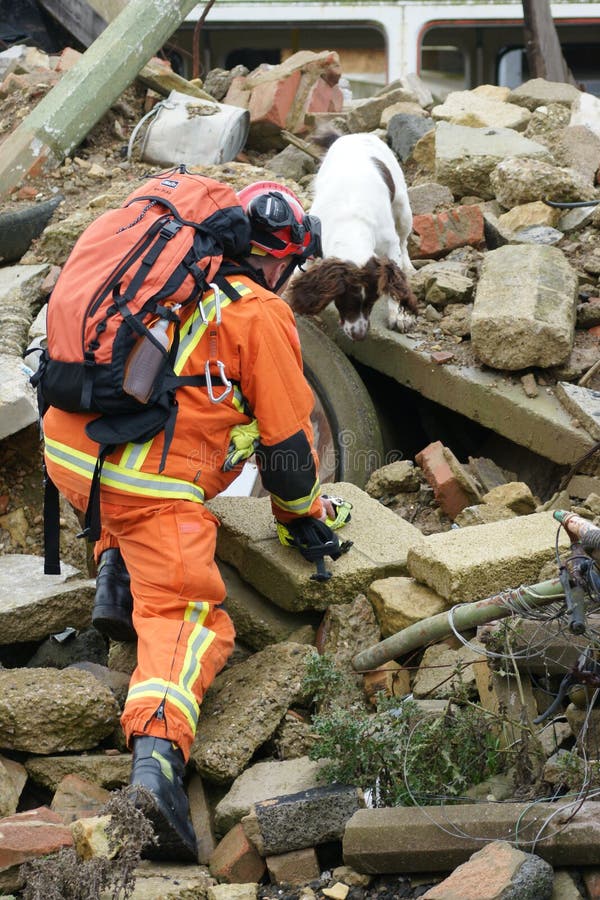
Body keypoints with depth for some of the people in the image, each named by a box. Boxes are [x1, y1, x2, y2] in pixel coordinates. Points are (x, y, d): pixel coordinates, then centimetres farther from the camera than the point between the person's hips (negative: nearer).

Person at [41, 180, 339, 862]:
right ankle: (157, 749, -30)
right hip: (148, 484, -7)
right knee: (185, 614, -5)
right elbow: (288, 434, 5)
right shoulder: (261, 315, 0)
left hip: (67, 452, 7)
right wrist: (301, 509, 23)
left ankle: (115, 574, 15)